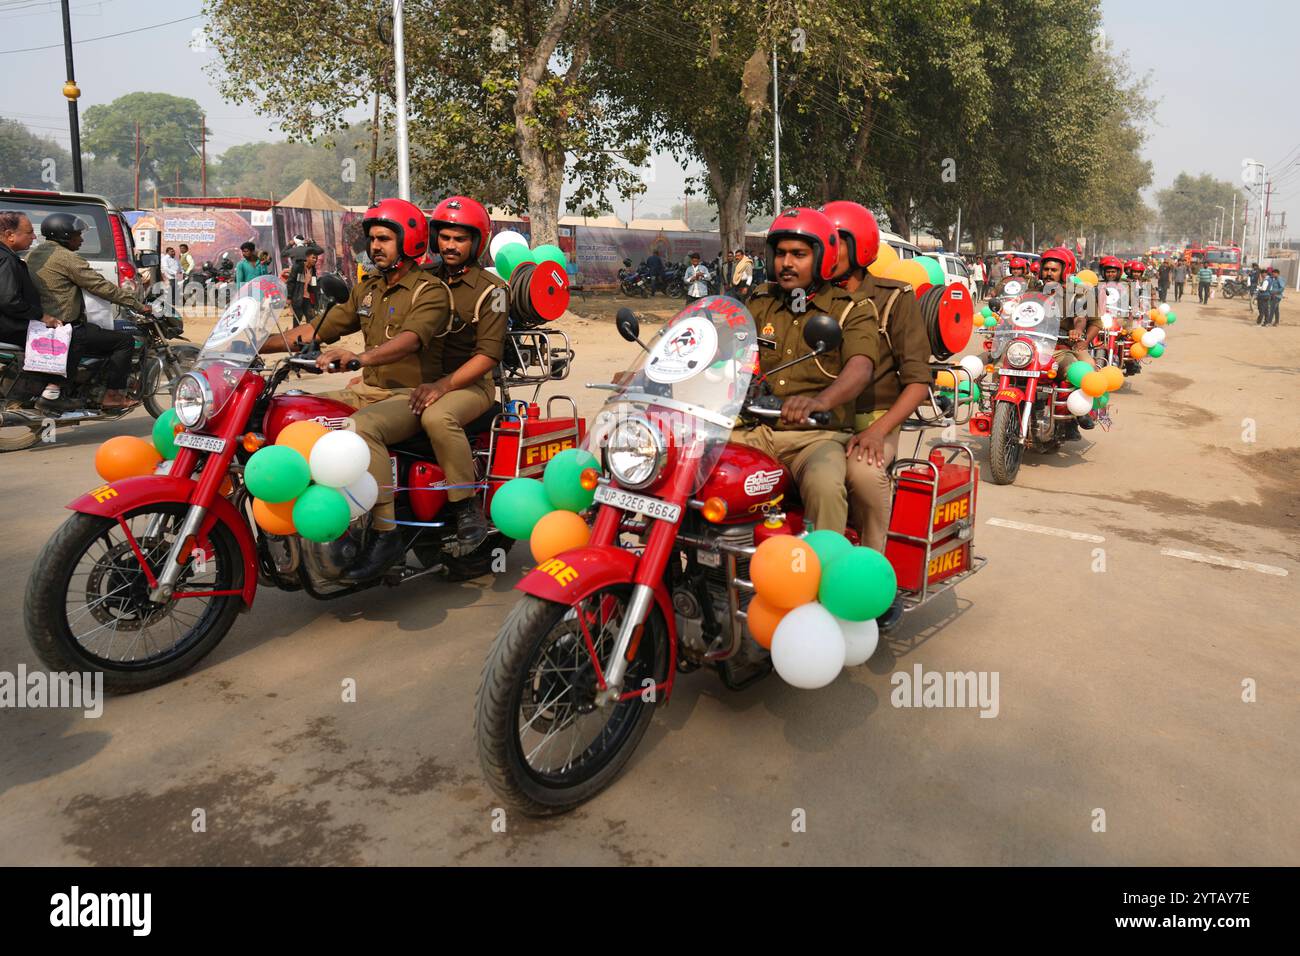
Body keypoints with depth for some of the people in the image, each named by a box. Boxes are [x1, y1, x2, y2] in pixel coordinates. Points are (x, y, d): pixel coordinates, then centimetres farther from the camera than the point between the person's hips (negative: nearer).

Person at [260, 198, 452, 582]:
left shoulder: (430, 291, -7)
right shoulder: (366, 289, 18)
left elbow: (410, 339, -26)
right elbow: (318, 329, 17)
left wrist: (357, 357, -43)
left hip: (410, 395, -8)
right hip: (367, 391, 8)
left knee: (360, 427, -37)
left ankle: (386, 532, -32)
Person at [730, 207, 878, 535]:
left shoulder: (850, 310, 1)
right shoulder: (760, 302, 17)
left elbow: (860, 367, -17)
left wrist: (821, 401, -40)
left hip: (818, 435, -4)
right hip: (754, 430, 4)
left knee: (824, 484, -37)